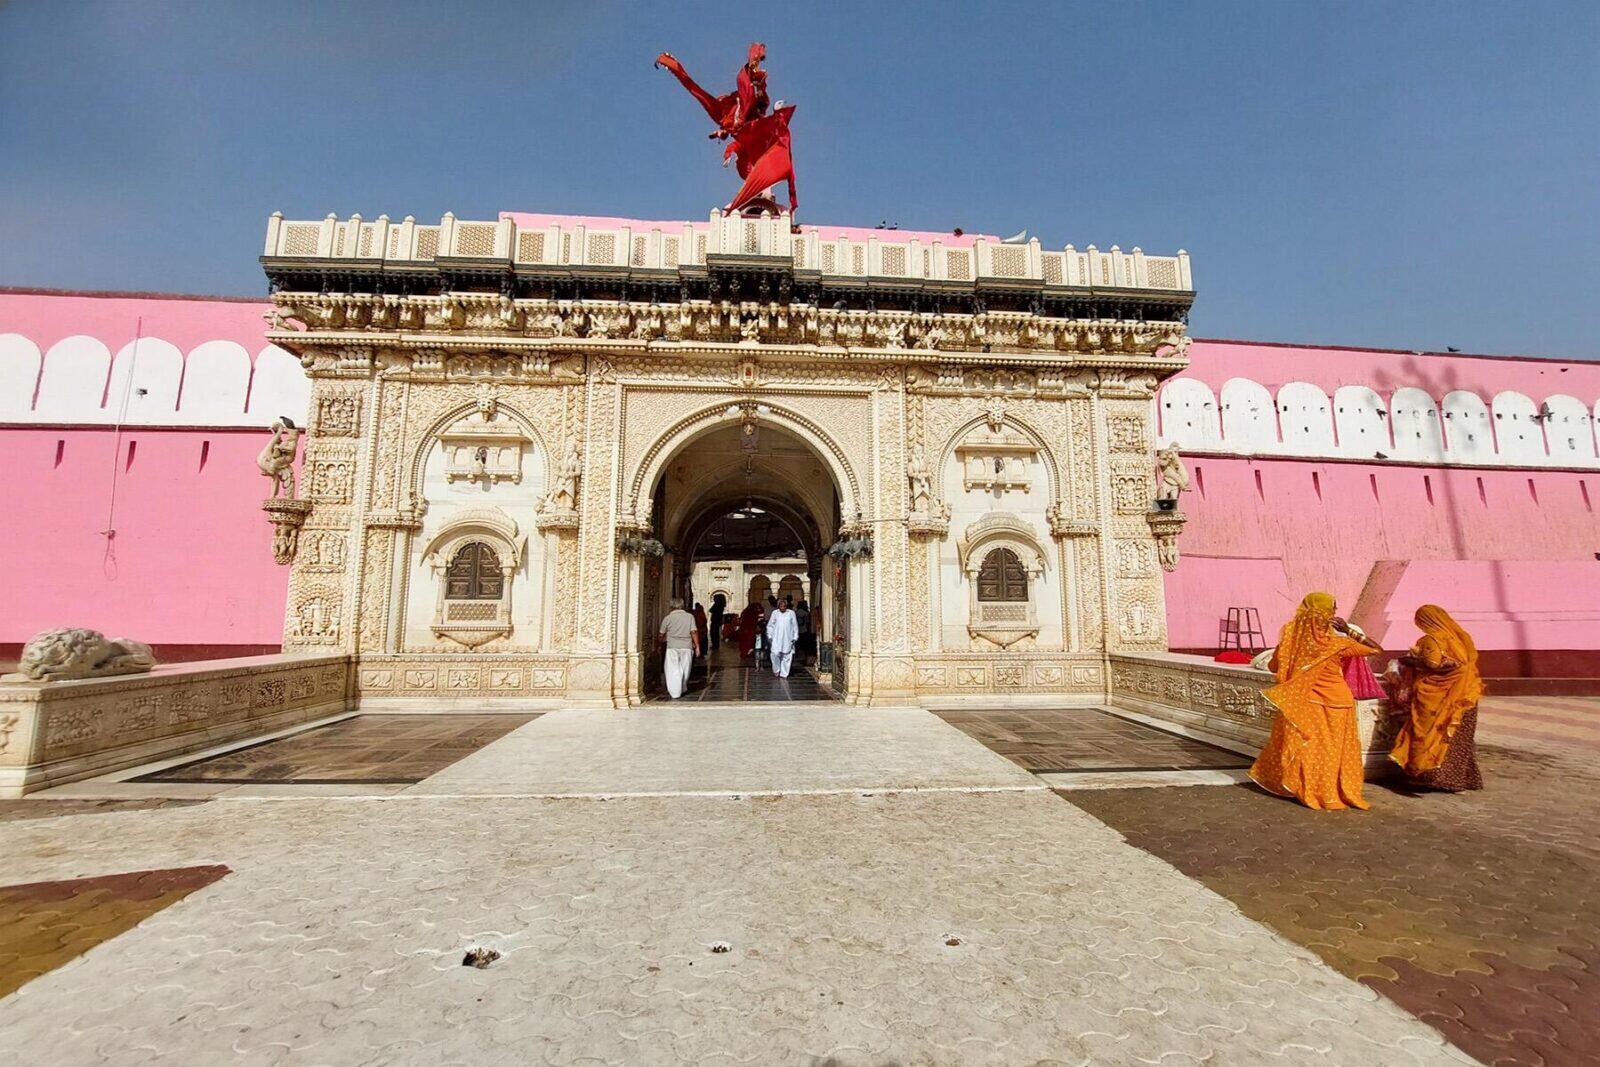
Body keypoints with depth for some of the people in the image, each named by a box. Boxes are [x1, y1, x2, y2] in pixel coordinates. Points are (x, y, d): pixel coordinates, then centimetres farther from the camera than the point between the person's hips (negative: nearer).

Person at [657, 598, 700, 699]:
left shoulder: (667, 618, 1)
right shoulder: (690, 616, 2)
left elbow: (661, 635, 8)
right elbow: (694, 632, -4)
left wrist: (658, 642, 27)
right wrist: (697, 645, 2)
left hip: (672, 647, -2)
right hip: (687, 647, 2)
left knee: (673, 671, 2)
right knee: (685, 670, 14)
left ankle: (675, 693, -3)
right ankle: (682, 690, 28)